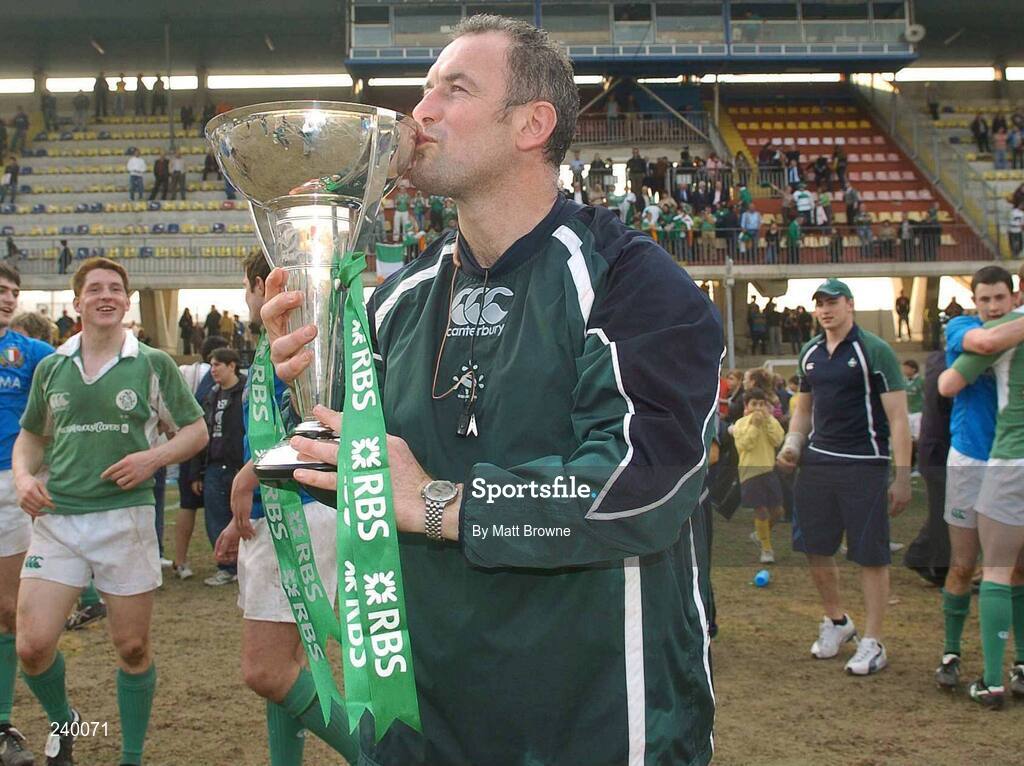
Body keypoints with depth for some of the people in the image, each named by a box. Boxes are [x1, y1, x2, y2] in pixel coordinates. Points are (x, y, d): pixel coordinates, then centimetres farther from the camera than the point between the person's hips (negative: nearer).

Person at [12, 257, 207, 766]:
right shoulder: (50, 368, 10)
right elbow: (31, 437, 21)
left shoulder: (153, 365, 2)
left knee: (132, 648, 5)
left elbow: (196, 430, 6)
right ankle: (63, 723, 25)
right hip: (56, 519, 2)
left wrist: (155, 457, -12)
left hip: (126, 519, -2)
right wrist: (24, 477, 1)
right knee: (32, 645, -7)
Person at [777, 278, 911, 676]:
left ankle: (873, 643, 9)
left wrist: (902, 476, -16)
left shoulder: (874, 351, -8)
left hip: (864, 465, -6)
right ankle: (836, 620, 33)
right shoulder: (810, 353, 10)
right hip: (817, 461, 6)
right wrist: (792, 444, 5)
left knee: (870, 554, -1)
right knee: (815, 547, 11)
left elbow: (897, 416, -11)